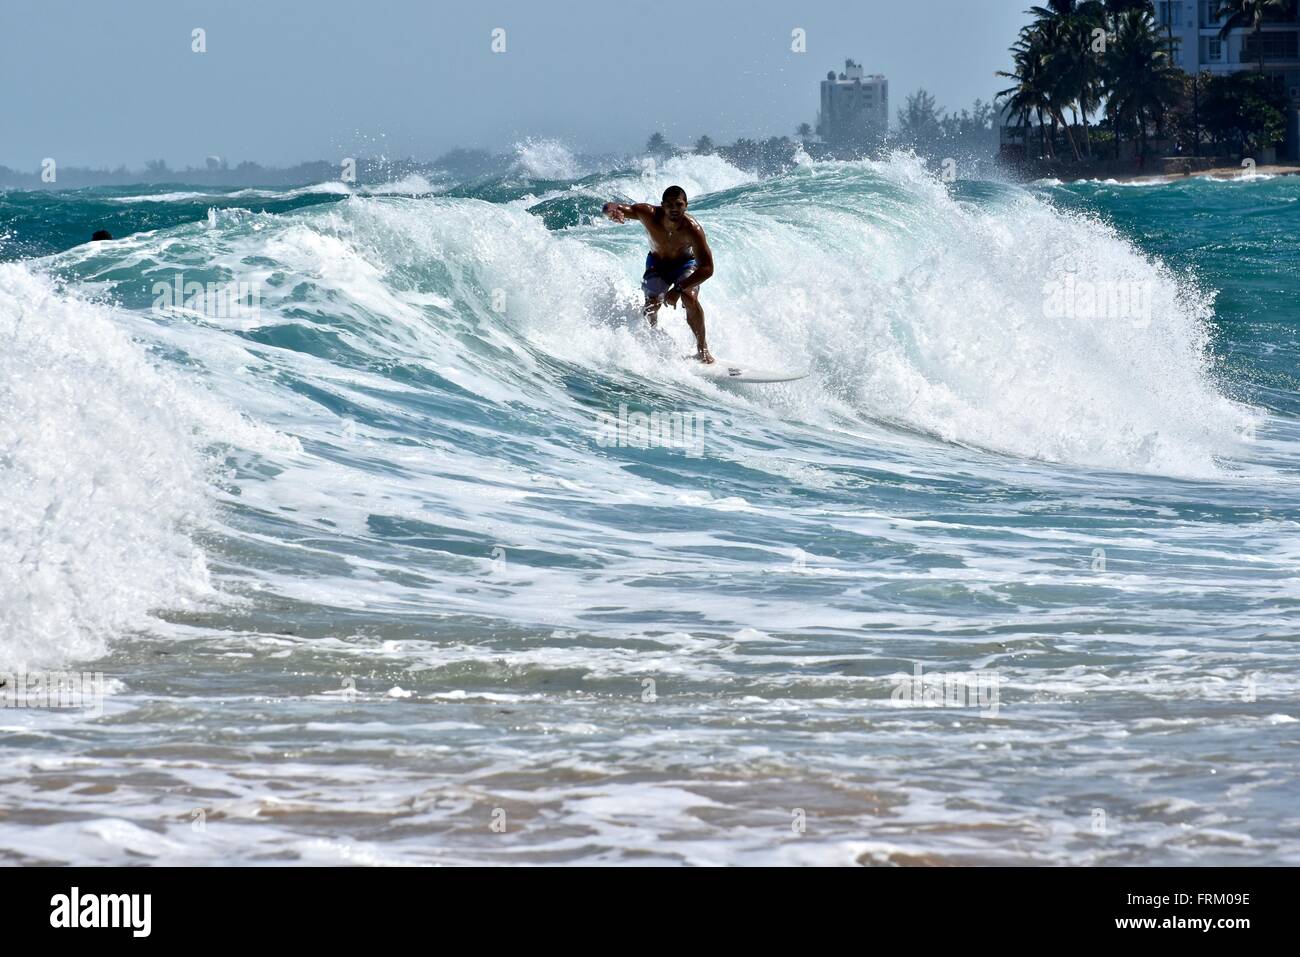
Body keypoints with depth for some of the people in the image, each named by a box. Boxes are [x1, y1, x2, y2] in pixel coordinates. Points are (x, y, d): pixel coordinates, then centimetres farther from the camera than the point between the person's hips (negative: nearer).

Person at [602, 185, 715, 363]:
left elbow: (707, 268, -35)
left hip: (684, 264, -2)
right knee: (651, 304, -17)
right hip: (657, 263, 2)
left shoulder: (691, 229, -36)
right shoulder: (649, 215, -30)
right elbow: (609, 209, -25)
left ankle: (703, 349, -10)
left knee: (690, 298, -27)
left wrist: (679, 289, -44)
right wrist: (613, 211, -53)